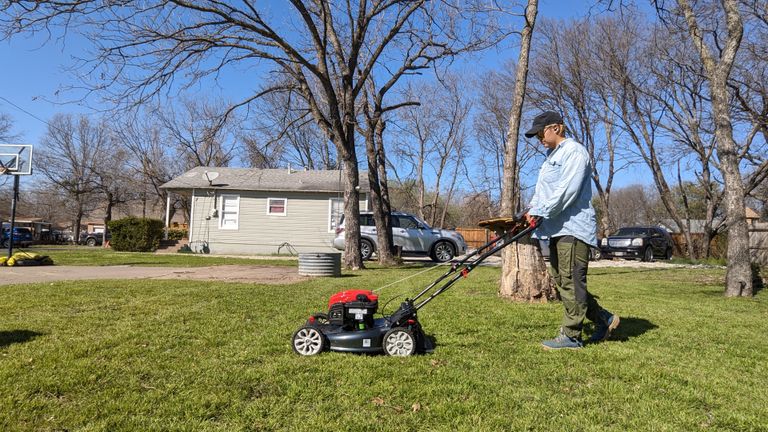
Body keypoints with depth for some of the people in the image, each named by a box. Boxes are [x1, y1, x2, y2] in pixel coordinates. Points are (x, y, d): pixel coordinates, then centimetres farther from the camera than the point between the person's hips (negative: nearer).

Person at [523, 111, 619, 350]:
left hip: (573, 226, -10)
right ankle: (603, 318, 23)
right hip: (557, 228, 10)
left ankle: (570, 335, -1)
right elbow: (541, 191, 20)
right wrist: (531, 212, 3)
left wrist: (541, 212, -20)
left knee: (571, 280, -7)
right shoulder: (551, 156, 23)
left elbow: (567, 190, -19)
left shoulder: (574, 151, -7)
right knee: (560, 280, 11)